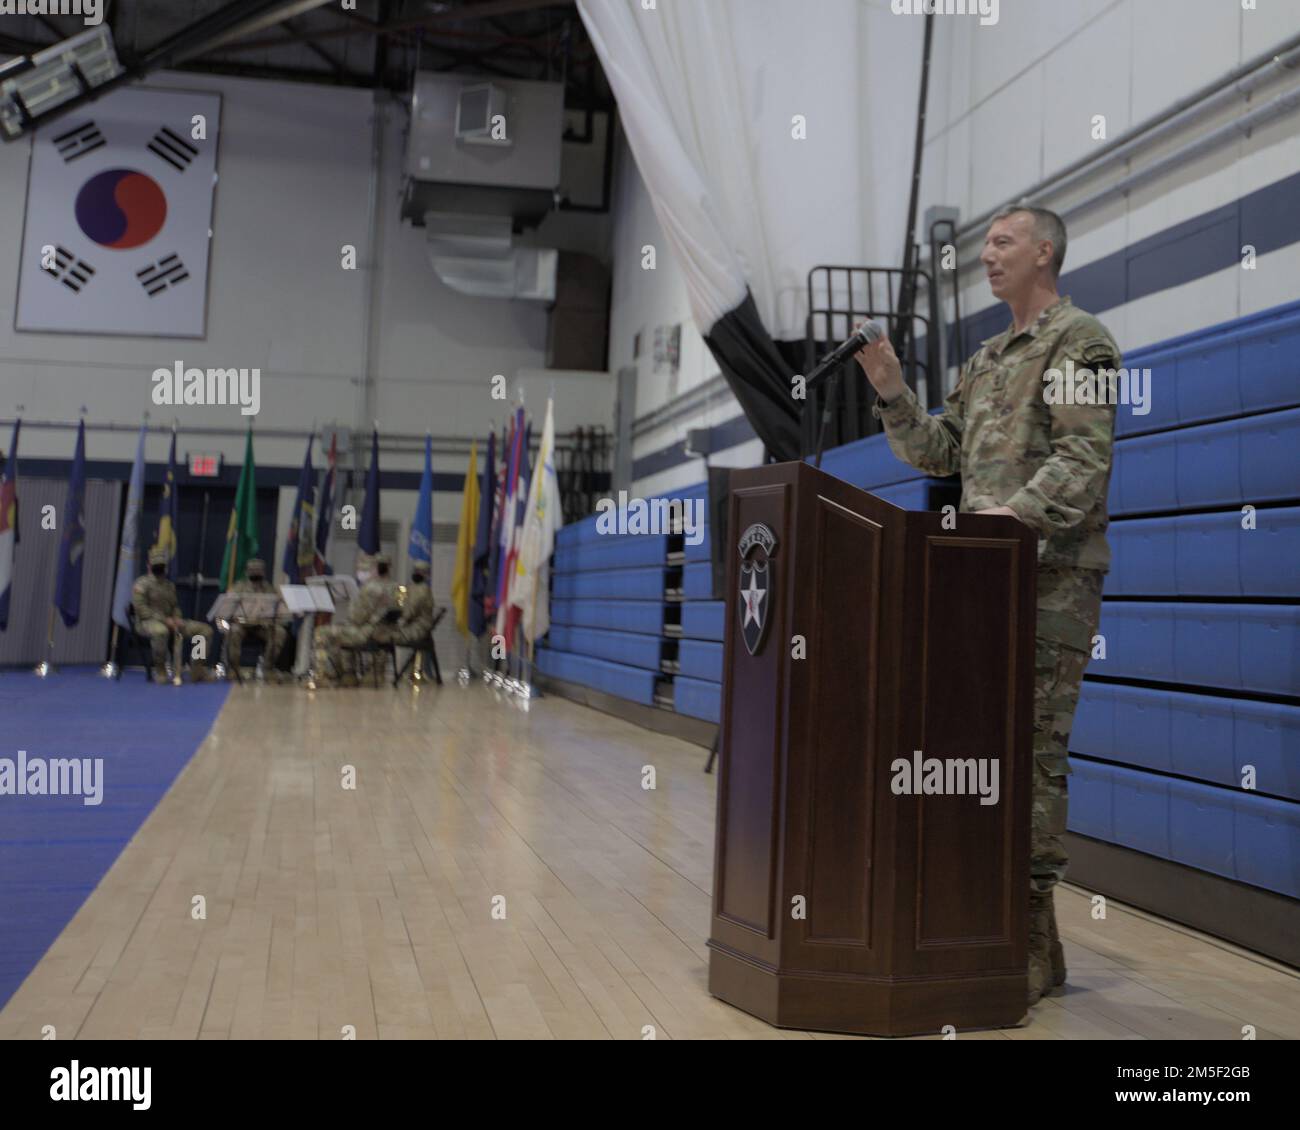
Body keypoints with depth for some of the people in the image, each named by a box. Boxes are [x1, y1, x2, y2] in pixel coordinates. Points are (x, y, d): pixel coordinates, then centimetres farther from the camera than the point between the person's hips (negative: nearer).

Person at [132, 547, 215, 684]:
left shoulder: (170, 585, 20)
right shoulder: (141, 584, -3)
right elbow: (142, 610, -13)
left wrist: (177, 618, -1)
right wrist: (164, 619, -20)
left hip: (169, 622, 7)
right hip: (148, 622, -7)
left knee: (205, 630, -7)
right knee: (160, 631, -45)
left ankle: (197, 670, -8)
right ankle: (160, 670, -24)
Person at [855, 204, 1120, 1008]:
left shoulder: (1080, 341, -2)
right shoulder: (988, 360, 22)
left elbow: (1086, 453, -15)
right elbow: (938, 453, 19)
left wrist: (1020, 510, -29)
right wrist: (892, 392, 5)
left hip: (1052, 573, -8)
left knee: (1034, 745, -8)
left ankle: (1034, 925, -2)